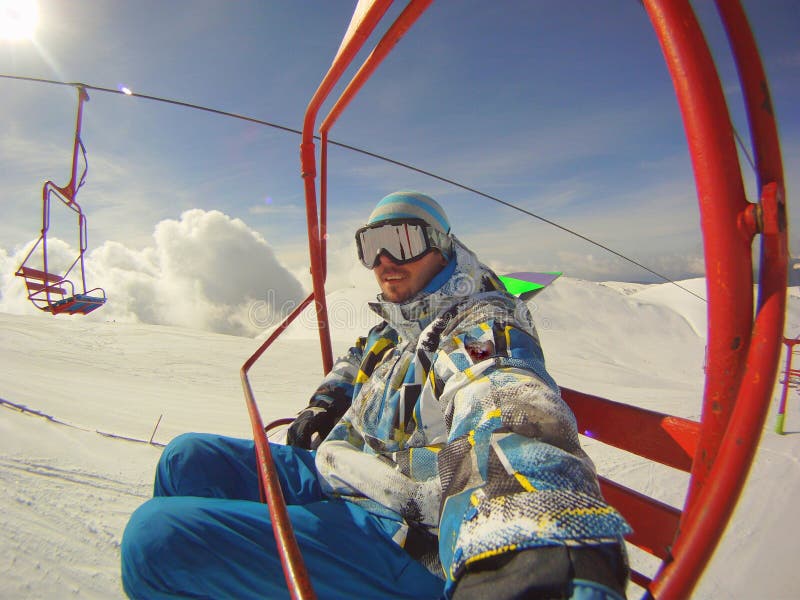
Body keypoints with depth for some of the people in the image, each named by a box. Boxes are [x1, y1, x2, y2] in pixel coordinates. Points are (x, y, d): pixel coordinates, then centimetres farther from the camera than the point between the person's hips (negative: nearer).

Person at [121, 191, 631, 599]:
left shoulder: (482, 327, -17)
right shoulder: (396, 328, 13)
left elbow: (516, 422, -40)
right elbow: (357, 363, 37)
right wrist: (324, 403, 20)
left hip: (403, 541, -9)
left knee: (156, 537, -22)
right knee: (188, 458, 13)